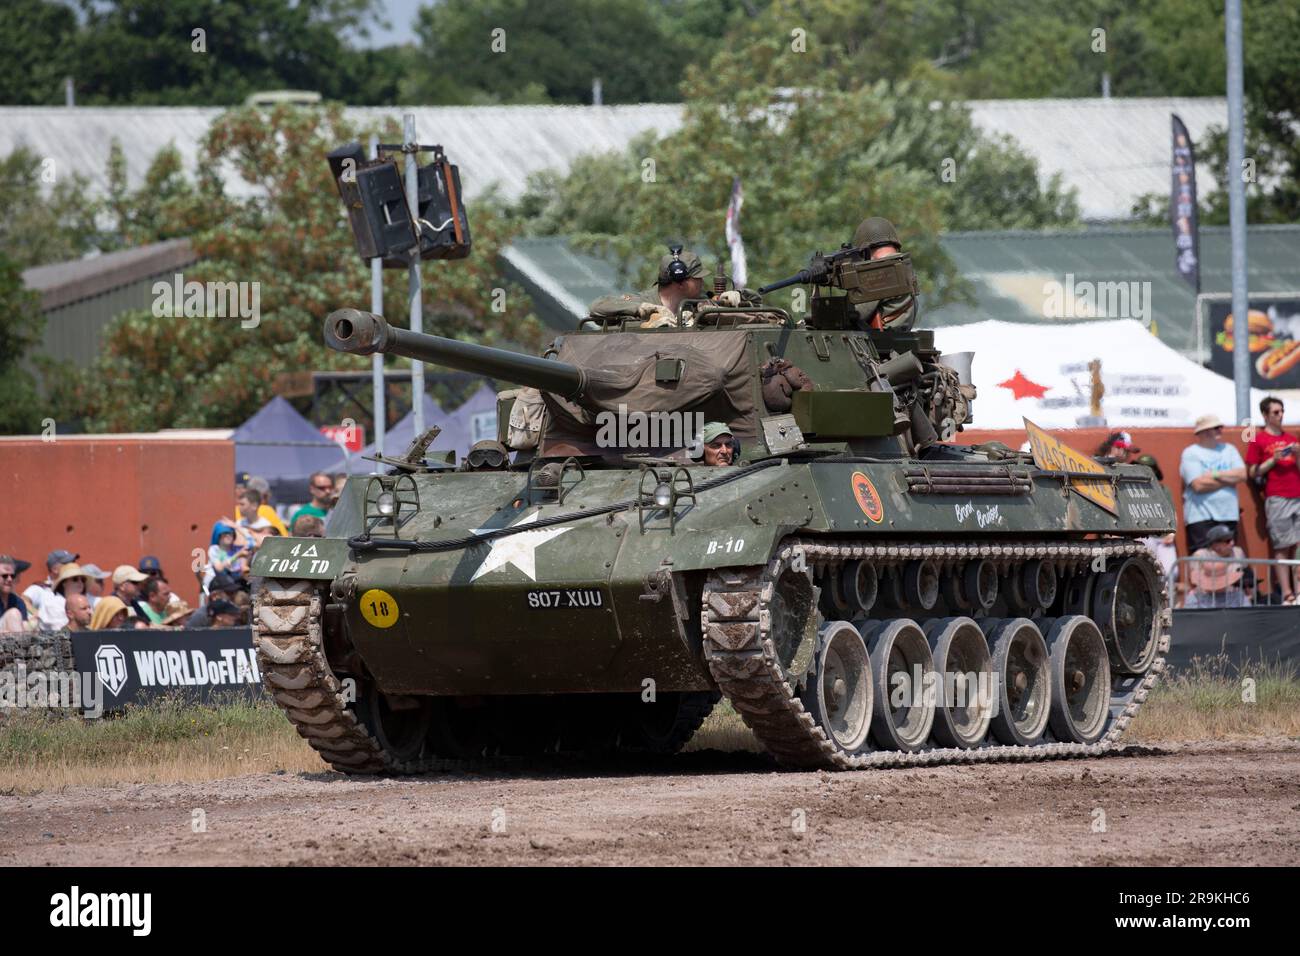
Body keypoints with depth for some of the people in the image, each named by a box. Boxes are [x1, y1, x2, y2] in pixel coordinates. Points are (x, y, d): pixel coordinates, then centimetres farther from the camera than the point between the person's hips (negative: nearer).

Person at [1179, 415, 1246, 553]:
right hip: (1201, 516, -5)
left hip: (1228, 515, 5)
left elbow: (1242, 475, 1)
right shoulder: (1191, 454, -1)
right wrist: (1229, 479, -4)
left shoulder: (1229, 450, 14)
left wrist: (1215, 475, -10)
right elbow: (1199, 485, -14)